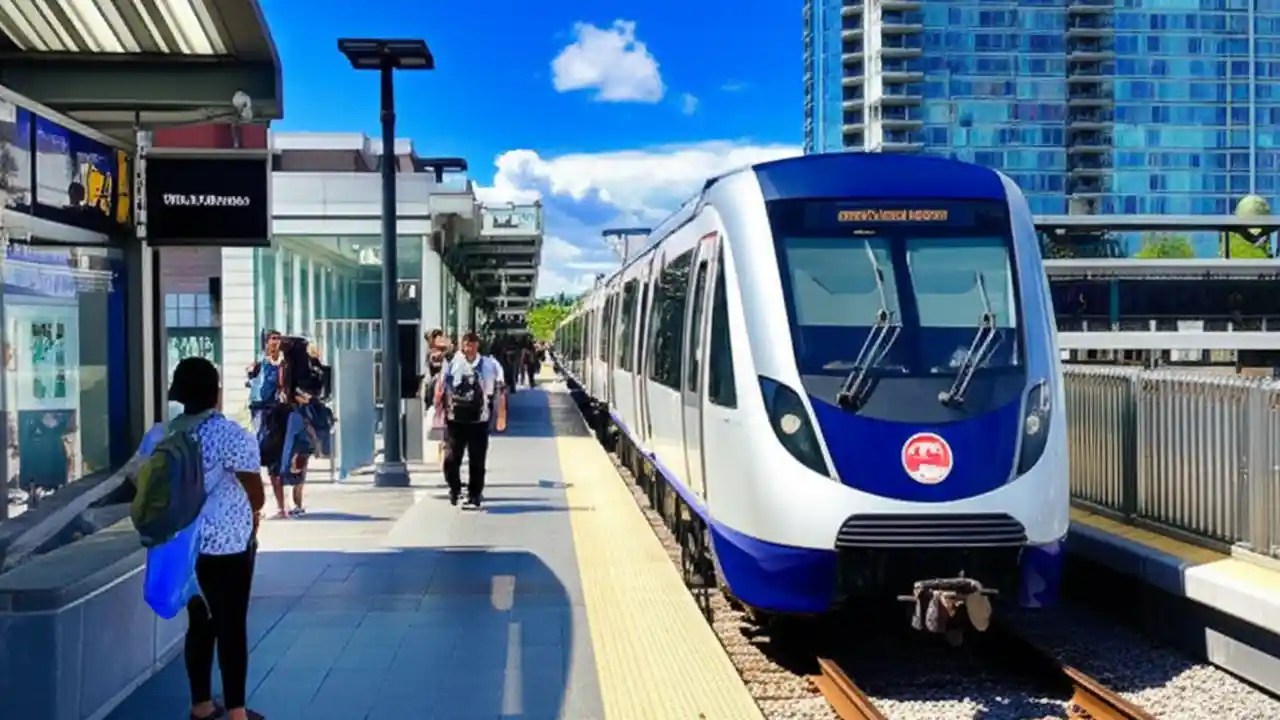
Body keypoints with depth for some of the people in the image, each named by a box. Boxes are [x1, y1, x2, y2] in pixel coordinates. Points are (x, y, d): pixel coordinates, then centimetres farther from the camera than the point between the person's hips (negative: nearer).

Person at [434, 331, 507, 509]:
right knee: (452, 458, 0)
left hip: (479, 420, 0)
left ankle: (474, 497, 15)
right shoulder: (451, 363, -3)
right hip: (455, 419, 0)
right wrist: (438, 409, 1)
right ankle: (454, 489, 25)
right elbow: (441, 387, 4)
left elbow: (499, 391, 4)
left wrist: (501, 417, 3)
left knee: (477, 461, 4)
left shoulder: (490, 365, -2)